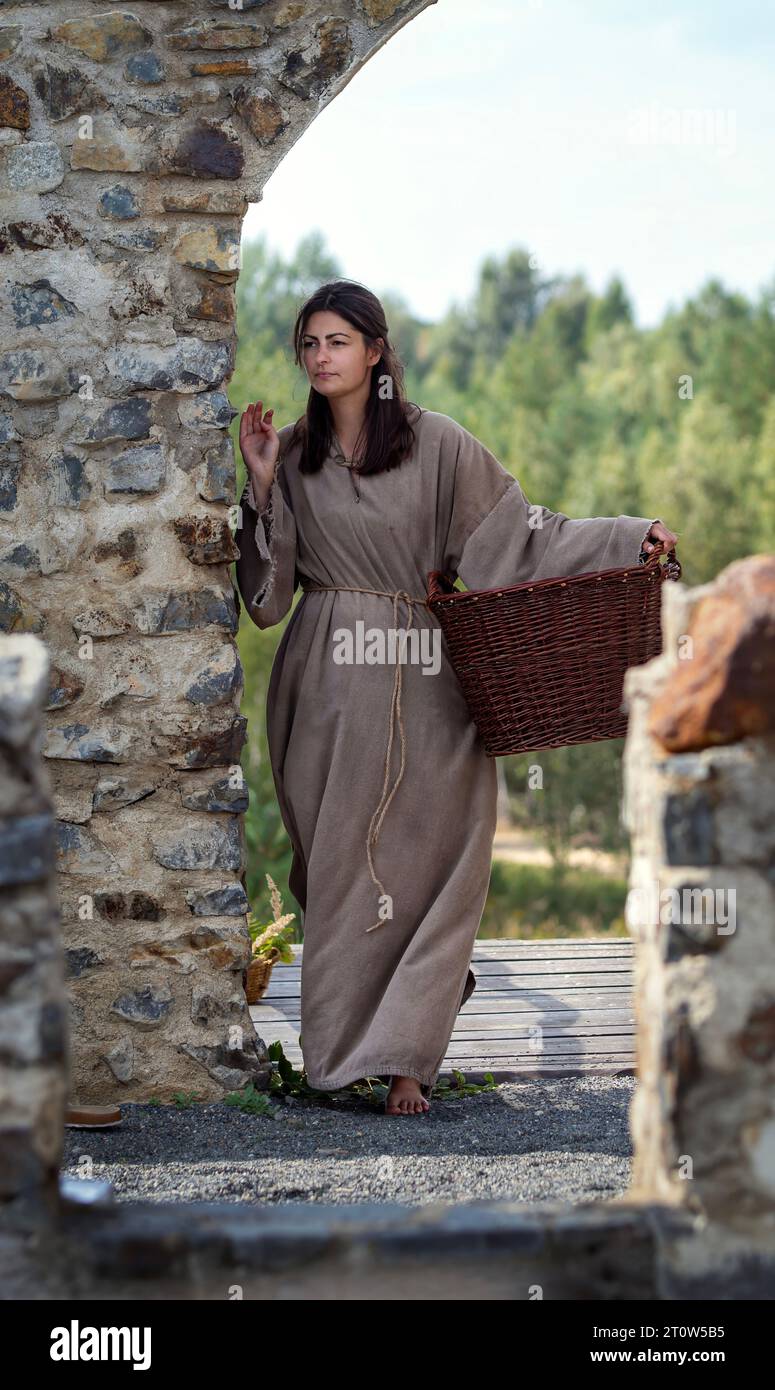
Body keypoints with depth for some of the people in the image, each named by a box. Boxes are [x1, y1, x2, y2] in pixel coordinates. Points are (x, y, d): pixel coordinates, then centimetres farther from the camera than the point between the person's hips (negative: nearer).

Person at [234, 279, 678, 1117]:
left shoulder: (436, 444, -1)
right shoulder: (292, 455, 6)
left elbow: (517, 532, 0)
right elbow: (266, 592, 6)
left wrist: (629, 540, -9)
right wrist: (262, 488, -6)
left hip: (425, 687, -2)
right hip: (328, 687, 2)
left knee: (425, 862, -5)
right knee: (337, 867, 4)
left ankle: (402, 1057, 0)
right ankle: (341, 1049, 18)